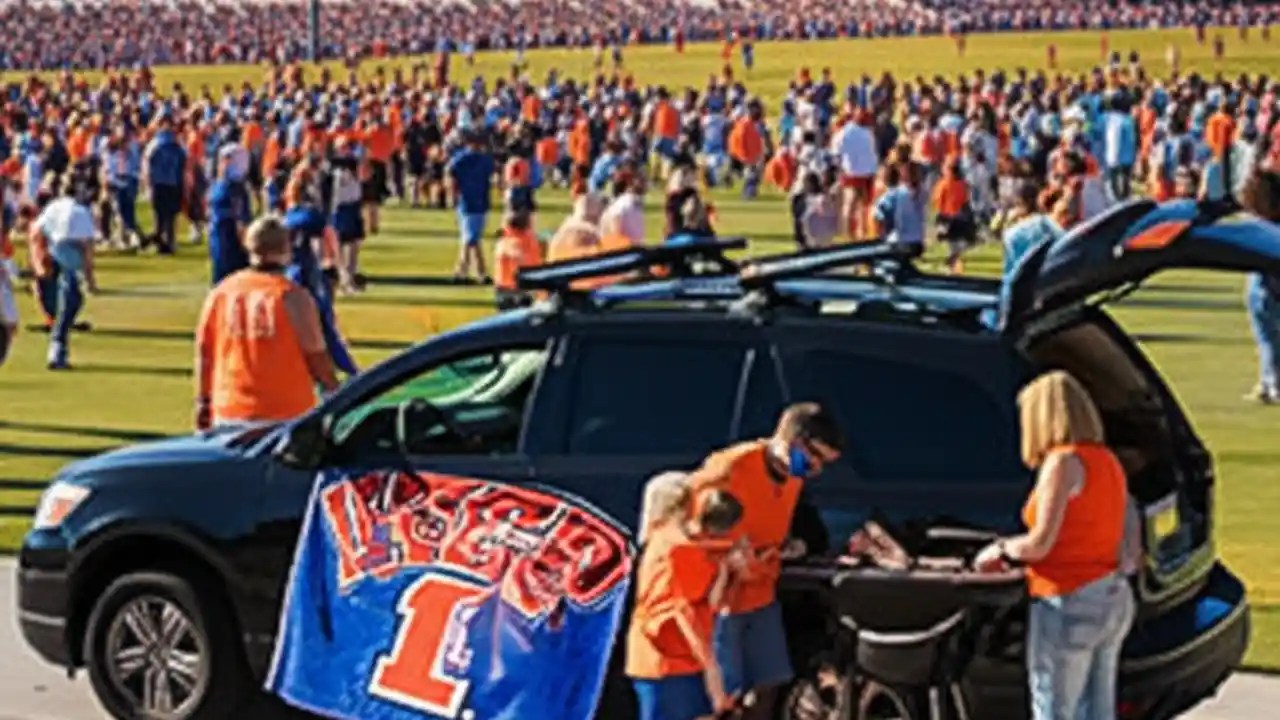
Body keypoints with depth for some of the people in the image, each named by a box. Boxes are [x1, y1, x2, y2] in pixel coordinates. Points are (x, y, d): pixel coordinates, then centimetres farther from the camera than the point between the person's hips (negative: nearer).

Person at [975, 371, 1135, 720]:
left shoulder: (1063, 461, -13)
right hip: (1113, 599, 9)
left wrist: (1000, 549, 2)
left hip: (1070, 603, -9)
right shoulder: (1106, 460, 12)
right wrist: (1015, 553, 16)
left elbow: (1040, 543, -17)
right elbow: (1080, 534, 12)